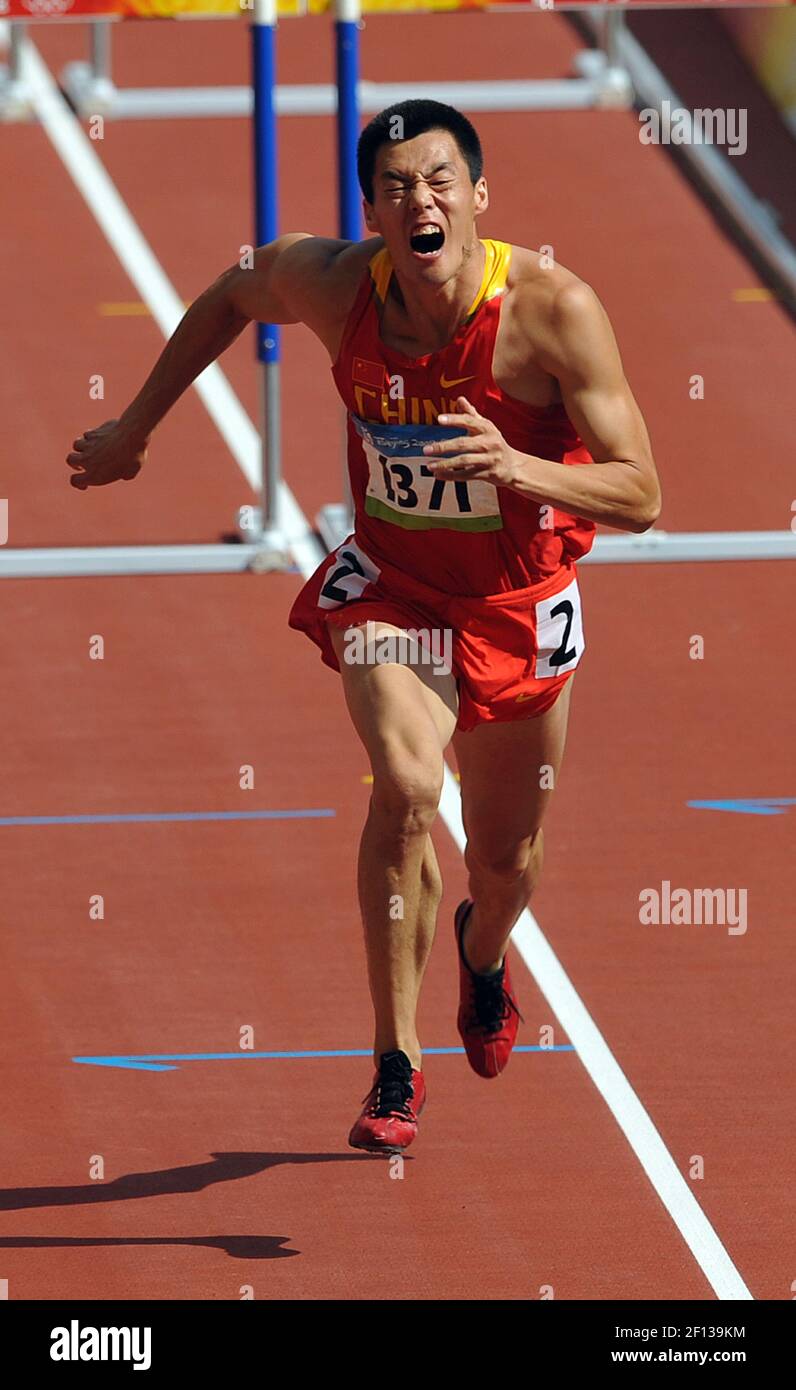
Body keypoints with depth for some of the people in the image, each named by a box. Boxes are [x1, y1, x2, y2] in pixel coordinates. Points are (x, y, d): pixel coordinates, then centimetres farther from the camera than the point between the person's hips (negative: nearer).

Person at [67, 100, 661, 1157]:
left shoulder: (555, 309, -28)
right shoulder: (334, 284, -21)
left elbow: (640, 496, -27)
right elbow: (234, 296, 4)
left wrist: (517, 467, -44)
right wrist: (135, 427, 10)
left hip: (518, 599, 0)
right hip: (391, 581, 0)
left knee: (507, 861, 15)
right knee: (406, 787, -27)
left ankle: (483, 952, 55)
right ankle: (396, 1068, -15)